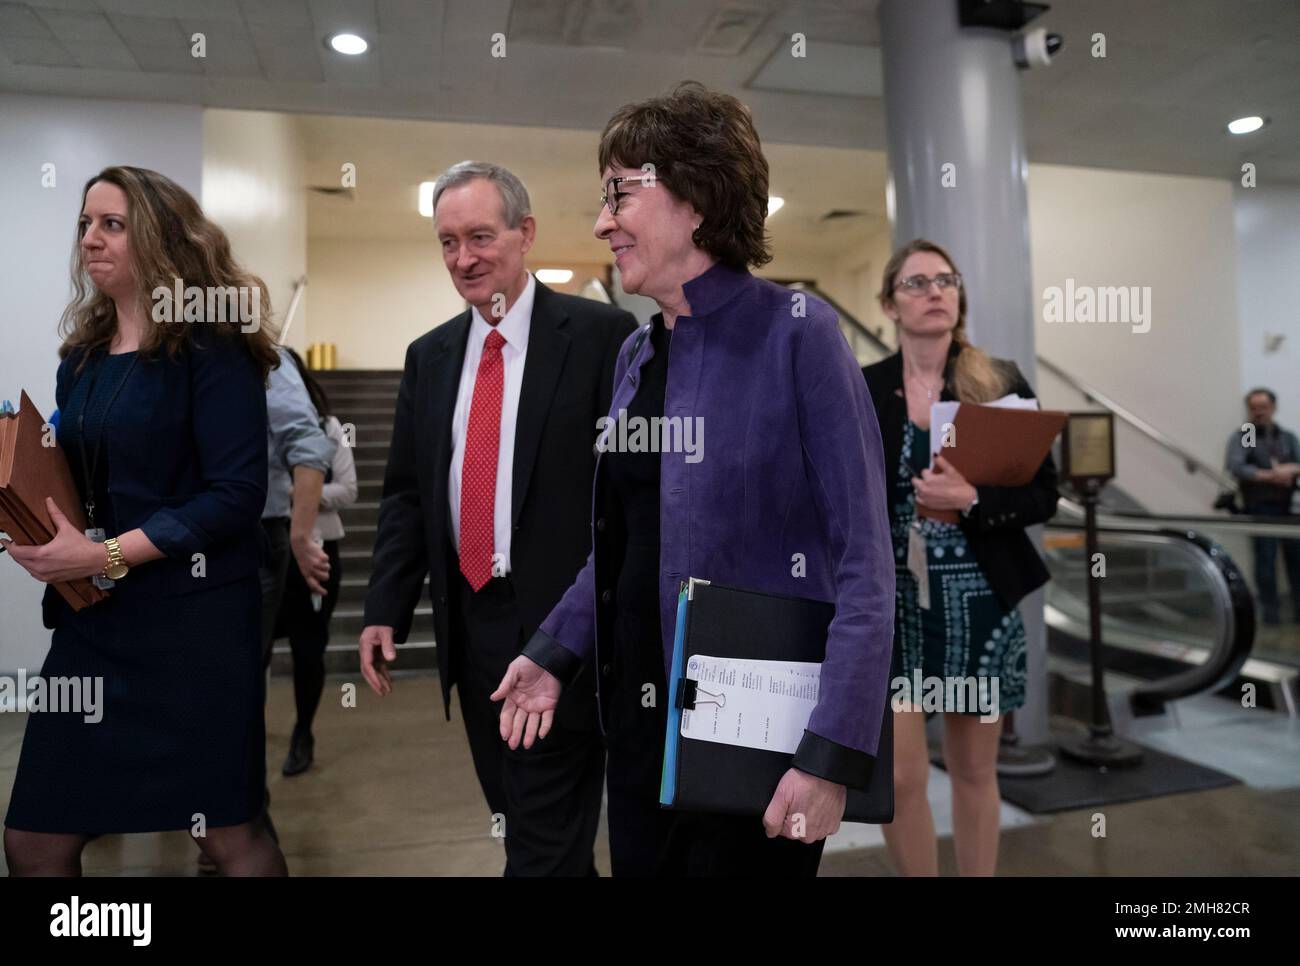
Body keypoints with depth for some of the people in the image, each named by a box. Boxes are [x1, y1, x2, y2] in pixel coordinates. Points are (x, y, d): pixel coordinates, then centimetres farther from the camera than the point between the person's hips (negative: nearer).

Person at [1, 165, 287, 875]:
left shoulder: (212, 347, -9)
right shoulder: (82, 356, 12)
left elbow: (237, 493, -16)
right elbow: (80, 483, 18)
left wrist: (105, 555, -18)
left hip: (195, 618, -6)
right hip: (92, 616, 7)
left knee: (228, 833, 6)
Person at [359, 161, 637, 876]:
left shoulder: (601, 334, -7)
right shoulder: (430, 355, 10)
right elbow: (405, 493, 13)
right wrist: (385, 611, 7)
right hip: (470, 624, 6)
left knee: (548, 841, 3)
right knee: (518, 823, 19)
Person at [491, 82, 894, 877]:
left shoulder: (795, 332, -13)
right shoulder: (635, 356, 8)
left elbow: (863, 564, -17)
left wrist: (831, 754, -21)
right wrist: (554, 652, 8)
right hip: (637, 717, 7)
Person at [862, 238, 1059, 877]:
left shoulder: (1002, 383, 0)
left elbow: (1043, 495, -1)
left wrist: (972, 500, -19)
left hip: (980, 600, 1)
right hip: (890, 601, 0)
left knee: (974, 770, 13)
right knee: (899, 779, 0)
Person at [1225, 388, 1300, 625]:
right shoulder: (1241, 438, 4)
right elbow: (1236, 467, -12)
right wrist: (1270, 476, -16)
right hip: (1260, 508, -4)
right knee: (1266, 559, -5)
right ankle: (1270, 612, 3)